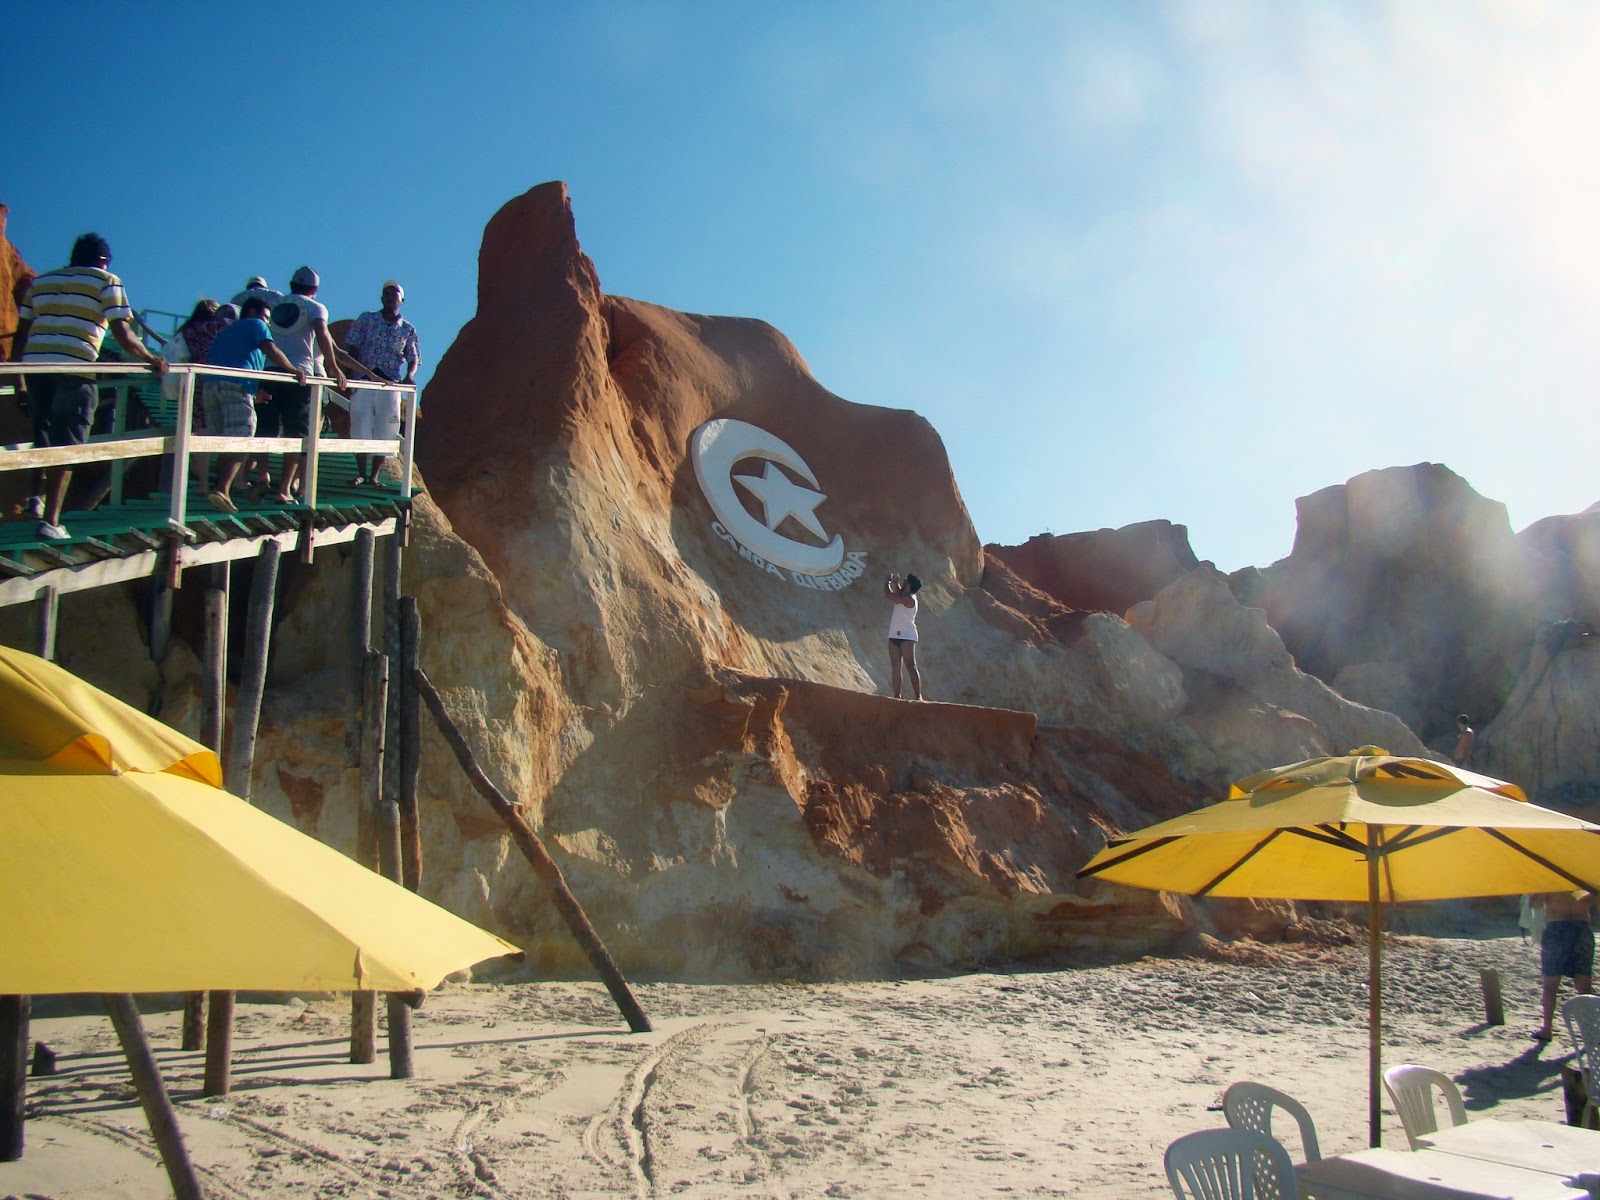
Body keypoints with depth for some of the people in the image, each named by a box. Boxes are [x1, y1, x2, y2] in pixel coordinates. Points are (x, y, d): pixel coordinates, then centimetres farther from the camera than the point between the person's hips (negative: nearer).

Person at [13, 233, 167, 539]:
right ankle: (50, 520, -5)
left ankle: (40, 494, 7)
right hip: (75, 368, -5)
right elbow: (123, 334, -3)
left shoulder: (40, 281, 22)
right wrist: (150, 359, 9)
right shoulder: (107, 282, 7)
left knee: (44, 435, 23)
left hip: (34, 365, 5)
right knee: (67, 444, -2)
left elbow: (21, 333, 21)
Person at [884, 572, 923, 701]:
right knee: (895, 667, 6)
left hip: (906, 637, -10)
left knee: (911, 666, -13)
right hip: (894, 636, 10)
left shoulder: (909, 598, -15)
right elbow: (897, 592, 36)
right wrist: (895, 583, 19)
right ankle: (897, 695, 9)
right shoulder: (904, 597, 13)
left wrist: (887, 582, -2)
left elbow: (888, 595, -19)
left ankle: (918, 696, -16)